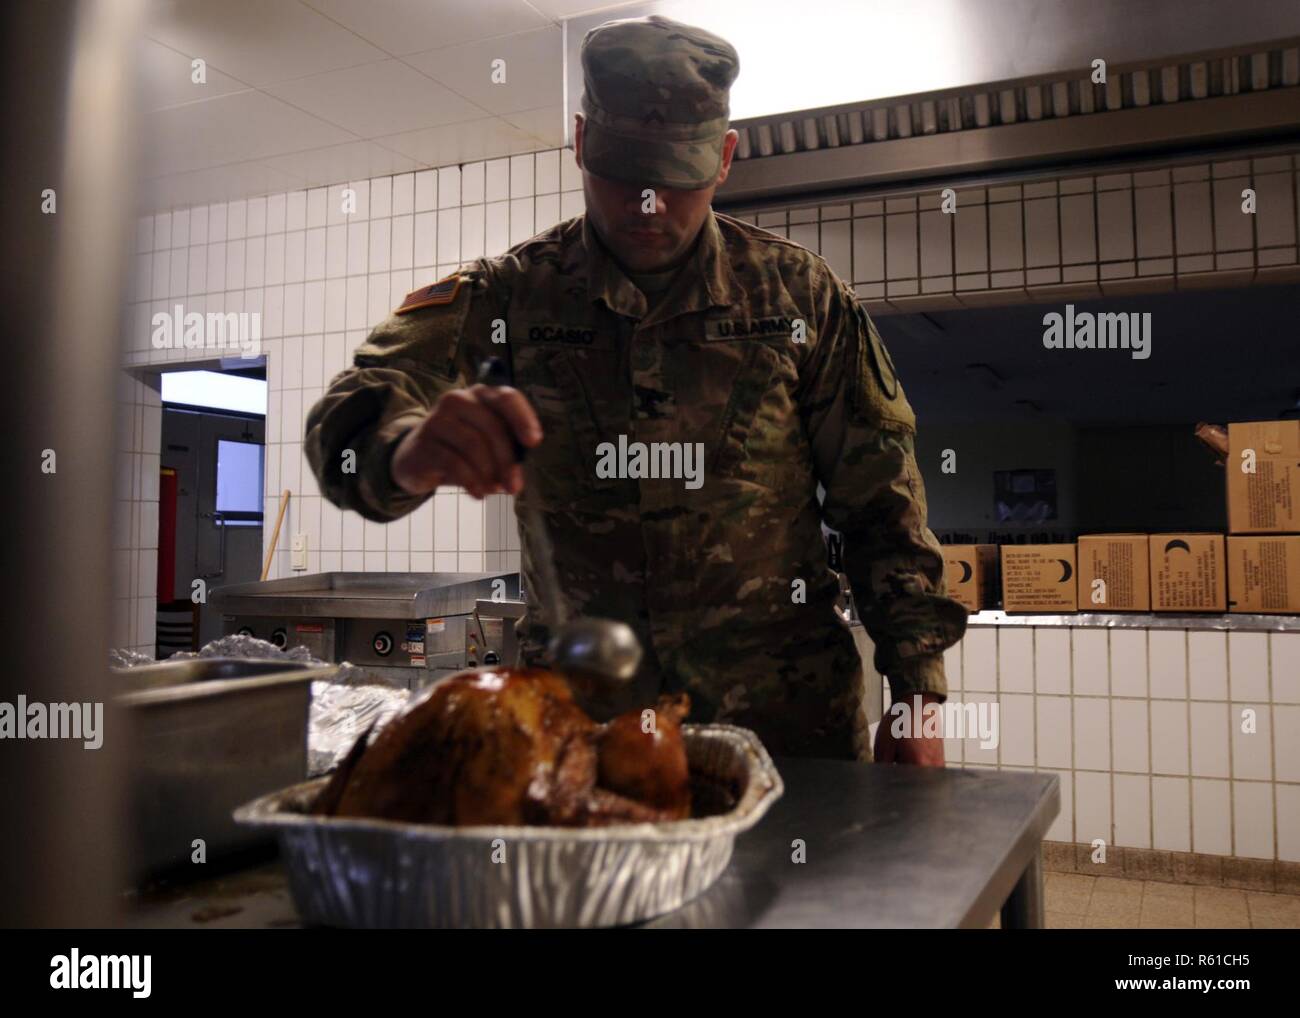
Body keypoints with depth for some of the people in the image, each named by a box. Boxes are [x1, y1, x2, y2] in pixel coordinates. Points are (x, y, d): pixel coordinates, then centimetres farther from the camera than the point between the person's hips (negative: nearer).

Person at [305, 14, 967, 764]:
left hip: (787, 715, 1)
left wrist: (916, 698, -3)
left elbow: (882, 504, 2)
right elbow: (347, 426, -13)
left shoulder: (799, 294, 1)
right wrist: (407, 451, -37)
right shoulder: (509, 295, -1)